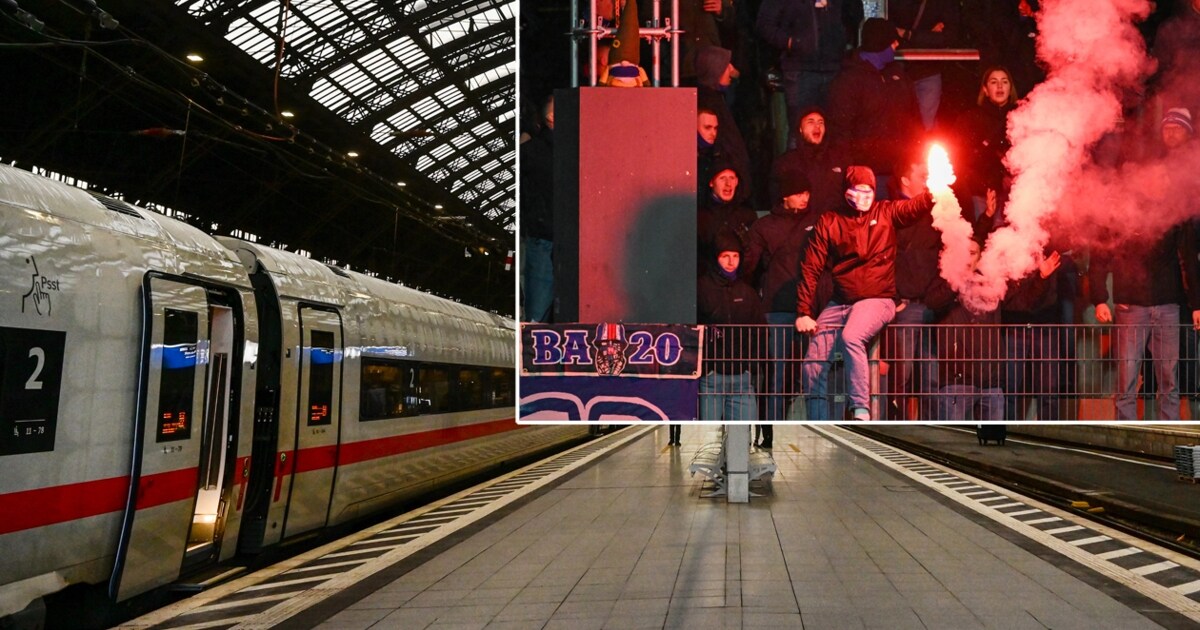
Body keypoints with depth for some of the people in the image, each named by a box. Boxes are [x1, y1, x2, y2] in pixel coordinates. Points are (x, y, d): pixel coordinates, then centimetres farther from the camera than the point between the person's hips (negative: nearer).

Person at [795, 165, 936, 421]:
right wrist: (804, 312, -4)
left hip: (877, 300, -3)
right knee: (813, 361, -6)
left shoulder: (886, 212, 5)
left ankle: (861, 410, -29)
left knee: (851, 337, -33)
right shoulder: (829, 222, 4)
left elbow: (916, 206, -14)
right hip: (839, 303, 3)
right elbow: (811, 268, 2)